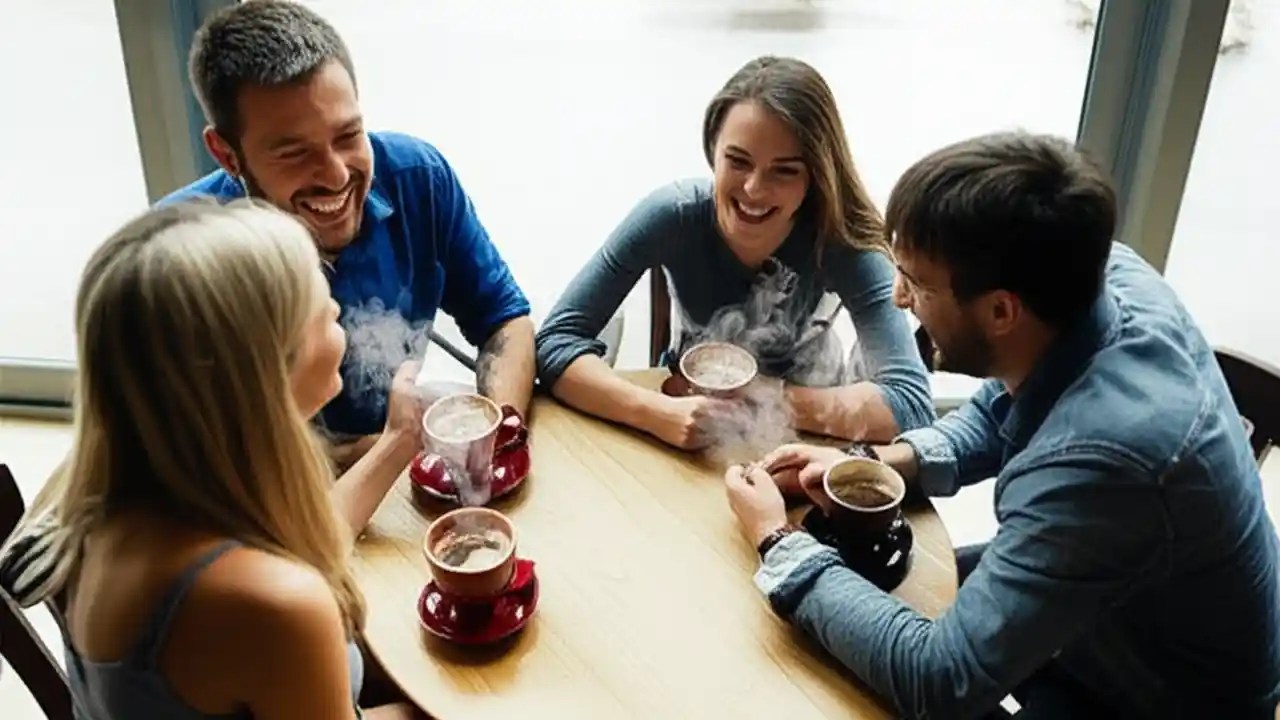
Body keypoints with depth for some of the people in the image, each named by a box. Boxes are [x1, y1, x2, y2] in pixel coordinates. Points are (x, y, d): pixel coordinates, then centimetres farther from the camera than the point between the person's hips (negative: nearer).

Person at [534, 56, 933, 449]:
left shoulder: (840, 241, -26)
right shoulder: (671, 215, -24)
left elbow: (911, 402, -32)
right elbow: (556, 341, -25)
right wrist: (663, 413, -41)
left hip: (811, 431, 0)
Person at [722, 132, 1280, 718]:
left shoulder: (1096, 459, -42)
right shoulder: (1104, 276, -18)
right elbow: (997, 416, 4)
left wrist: (780, 545, -22)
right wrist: (878, 463, -11)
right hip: (1111, 612, 7)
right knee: (893, 583, 10)